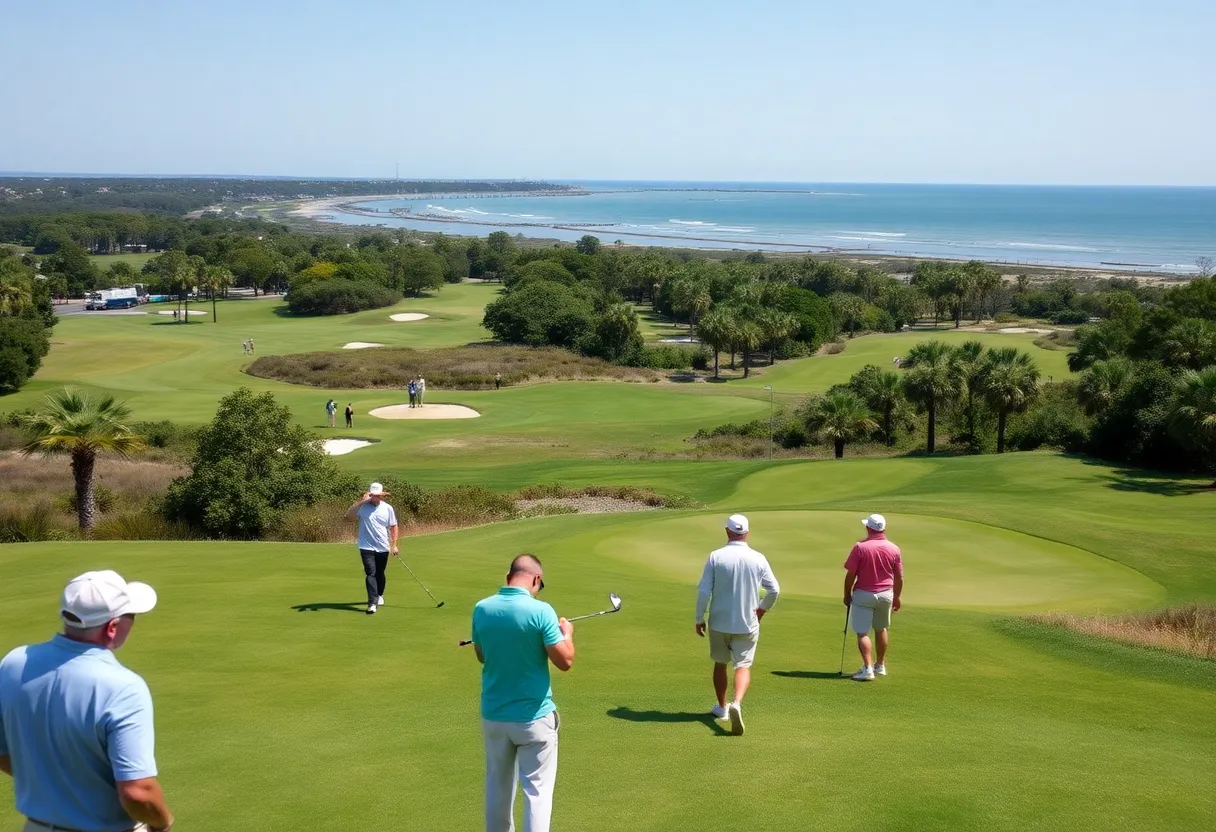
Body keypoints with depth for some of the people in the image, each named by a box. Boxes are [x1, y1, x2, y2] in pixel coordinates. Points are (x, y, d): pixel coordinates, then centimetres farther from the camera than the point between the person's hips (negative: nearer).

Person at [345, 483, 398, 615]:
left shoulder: (388, 508, 2)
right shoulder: (362, 507, -6)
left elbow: (393, 527, 9)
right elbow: (349, 516, -21)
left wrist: (394, 544, 4)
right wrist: (360, 502, -27)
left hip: (383, 548, 3)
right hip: (366, 547, -3)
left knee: (380, 573, 17)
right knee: (370, 573, -13)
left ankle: (379, 595, 41)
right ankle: (372, 603, -18)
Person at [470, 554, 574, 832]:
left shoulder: (482, 609, -3)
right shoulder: (540, 611, -18)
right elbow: (565, 661, -13)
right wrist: (567, 633, 5)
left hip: (493, 714, 5)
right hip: (533, 716, -5)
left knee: (498, 787, 20)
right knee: (537, 790, 3)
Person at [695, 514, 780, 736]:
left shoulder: (716, 557, -10)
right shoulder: (758, 559, -5)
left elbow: (703, 591, -11)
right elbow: (774, 590, 4)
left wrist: (699, 619, 2)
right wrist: (762, 609, 22)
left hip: (719, 622, 0)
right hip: (747, 624, 0)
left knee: (720, 663, 19)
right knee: (743, 666, 2)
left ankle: (722, 707, 31)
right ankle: (737, 703, -24)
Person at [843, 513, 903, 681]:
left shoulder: (860, 548, -14)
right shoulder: (894, 549, -3)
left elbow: (850, 575, -12)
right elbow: (899, 577, 4)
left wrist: (847, 595, 2)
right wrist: (896, 597, 18)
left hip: (863, 595, -4)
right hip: (886, 594, 4)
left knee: (862, 633, -2)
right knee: (881, 629, 22)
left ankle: (868, 669, -15)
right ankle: (881, 666, 32)